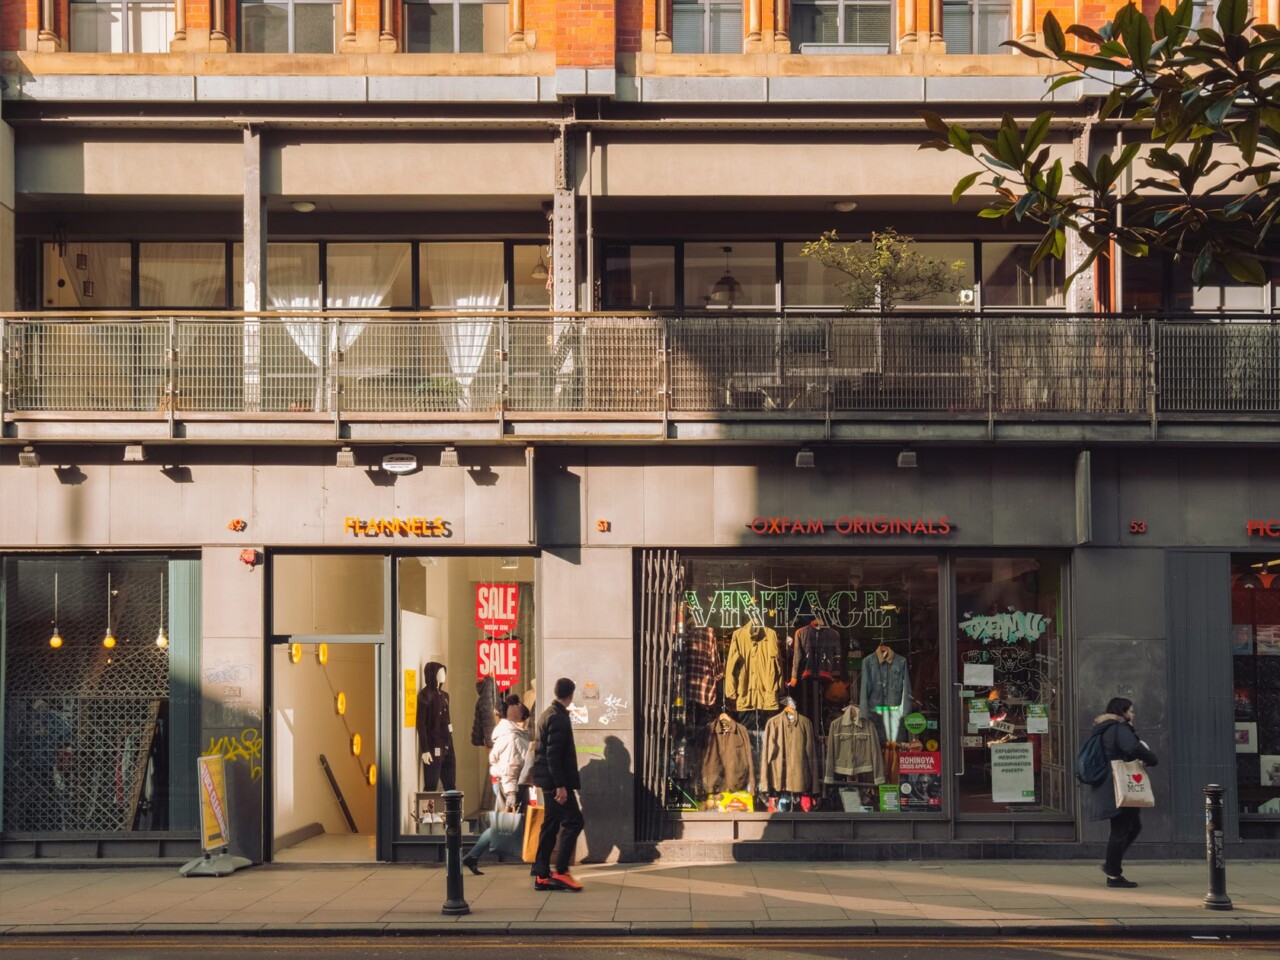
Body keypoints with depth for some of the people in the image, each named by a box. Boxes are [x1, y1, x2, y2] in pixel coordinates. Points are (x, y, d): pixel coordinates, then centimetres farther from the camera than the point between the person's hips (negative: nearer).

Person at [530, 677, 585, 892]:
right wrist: (560, 785, -22)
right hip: (556, 780, -10)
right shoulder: (558, 718, -16)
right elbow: (554, 755, -21)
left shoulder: (548, 714, 15)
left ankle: (542, 876, 11)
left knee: (550, 825, 10)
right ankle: (561, 871, -8)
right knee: (573, 822, -7)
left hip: (549, 780, 10)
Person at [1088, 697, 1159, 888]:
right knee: (1120, 830, -5)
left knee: (1134, 825, 17)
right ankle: (1113, 875, -1)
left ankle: (1111, 865, 17)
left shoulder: (1102, 729, 18)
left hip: (1106, 788, 10)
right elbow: (1133, 748, -28)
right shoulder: (1119, 728, -12)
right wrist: (1151, 760, -12)